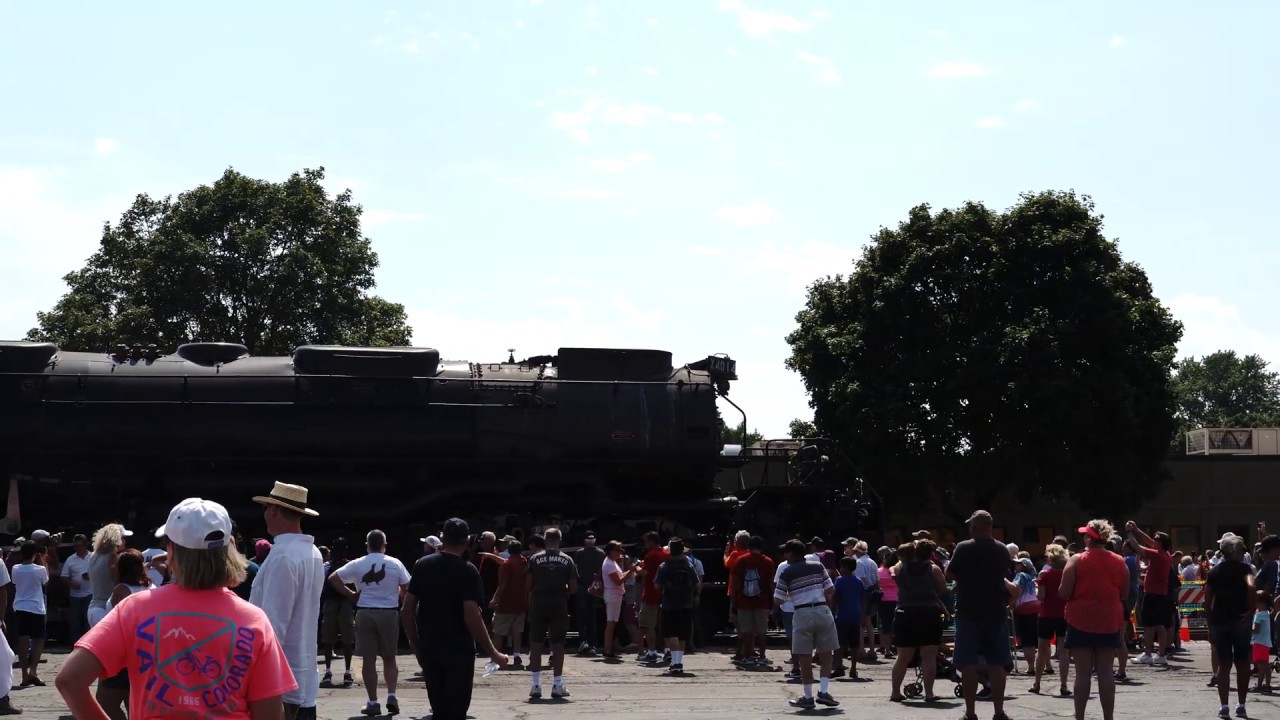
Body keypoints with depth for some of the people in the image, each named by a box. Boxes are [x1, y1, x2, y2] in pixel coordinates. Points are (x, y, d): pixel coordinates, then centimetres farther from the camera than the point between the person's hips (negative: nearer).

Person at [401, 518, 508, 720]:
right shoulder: (467, 571, -11)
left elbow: (407, 610, 3)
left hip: (429, 651, 5)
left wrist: (416, 645, 13)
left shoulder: (422, 565, 3)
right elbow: (472, 617, -19)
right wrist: (494, 654, -12)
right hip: (459, 652, -4)